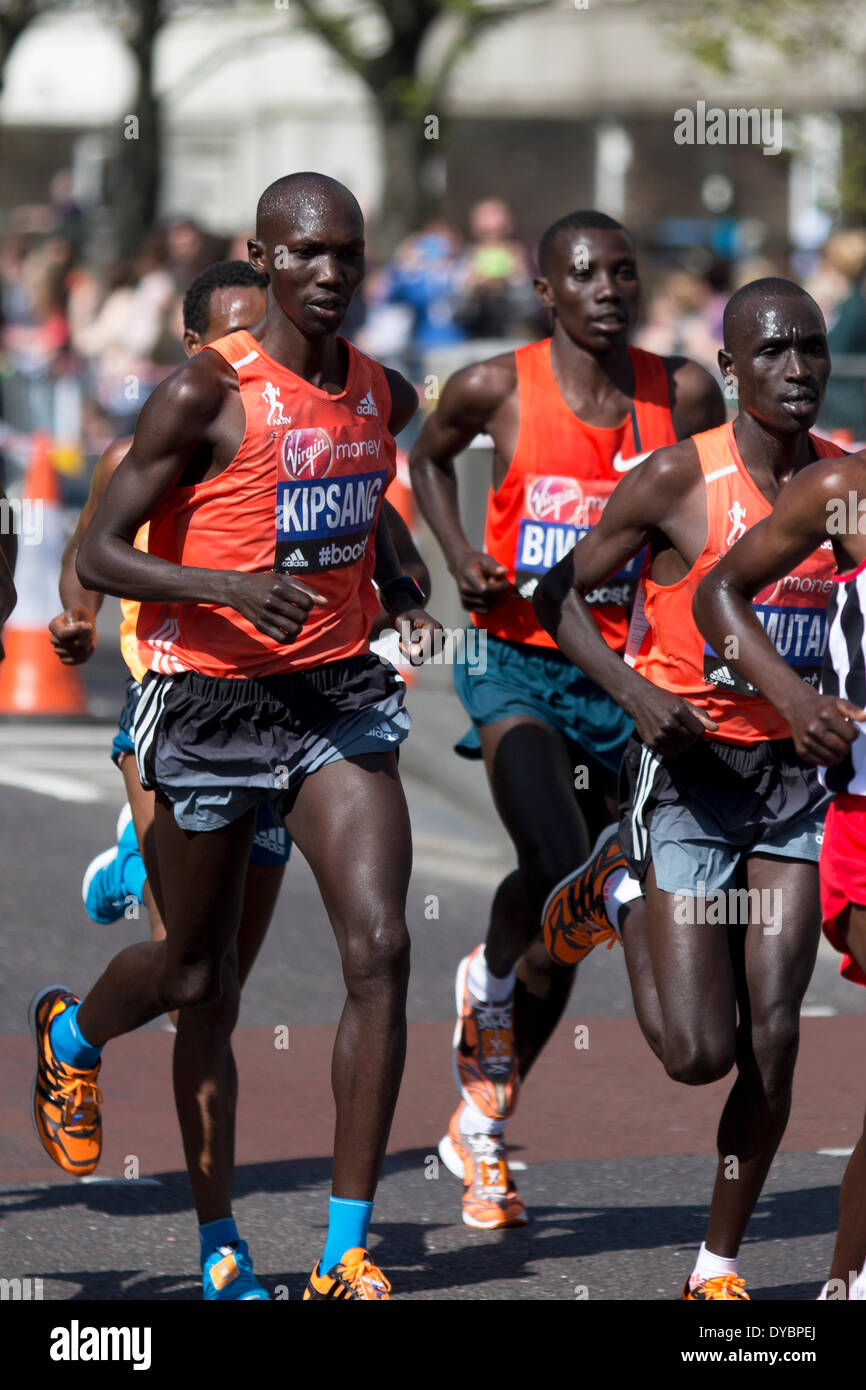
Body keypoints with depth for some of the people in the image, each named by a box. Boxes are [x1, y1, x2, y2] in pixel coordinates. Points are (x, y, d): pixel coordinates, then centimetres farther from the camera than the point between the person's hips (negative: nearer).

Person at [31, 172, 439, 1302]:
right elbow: (101, 556, -14)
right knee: (196, 971, 12)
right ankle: (69, 1037, 50)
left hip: (339, 693, 4)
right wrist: (232, 586, -28)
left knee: (380, 948, -13)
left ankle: (349, 1251, -9)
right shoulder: (207, 395, -14)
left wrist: (400, 589, 10)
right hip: (212, 699, -4)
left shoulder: (384, 395, 6)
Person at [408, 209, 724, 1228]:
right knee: (560, 877, -28)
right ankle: (489, 975, 6)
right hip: (517, 663, -3)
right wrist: (458, 553, -2)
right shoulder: (497, 389, -7)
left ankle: (481, 1123, 28)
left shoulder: (684, 394, -2)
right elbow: (428, 455, 14)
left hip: (621, 675, 3)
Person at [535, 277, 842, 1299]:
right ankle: (623, 897, 25)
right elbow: (561, 595, -5)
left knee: (772, 1042, -3)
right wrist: (636, 691, -20)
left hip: (793, 775, 4)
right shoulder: (680, 478, -11)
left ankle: (719, 1263, 12)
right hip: (688, 767, -4)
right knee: (699, 1050, -6)